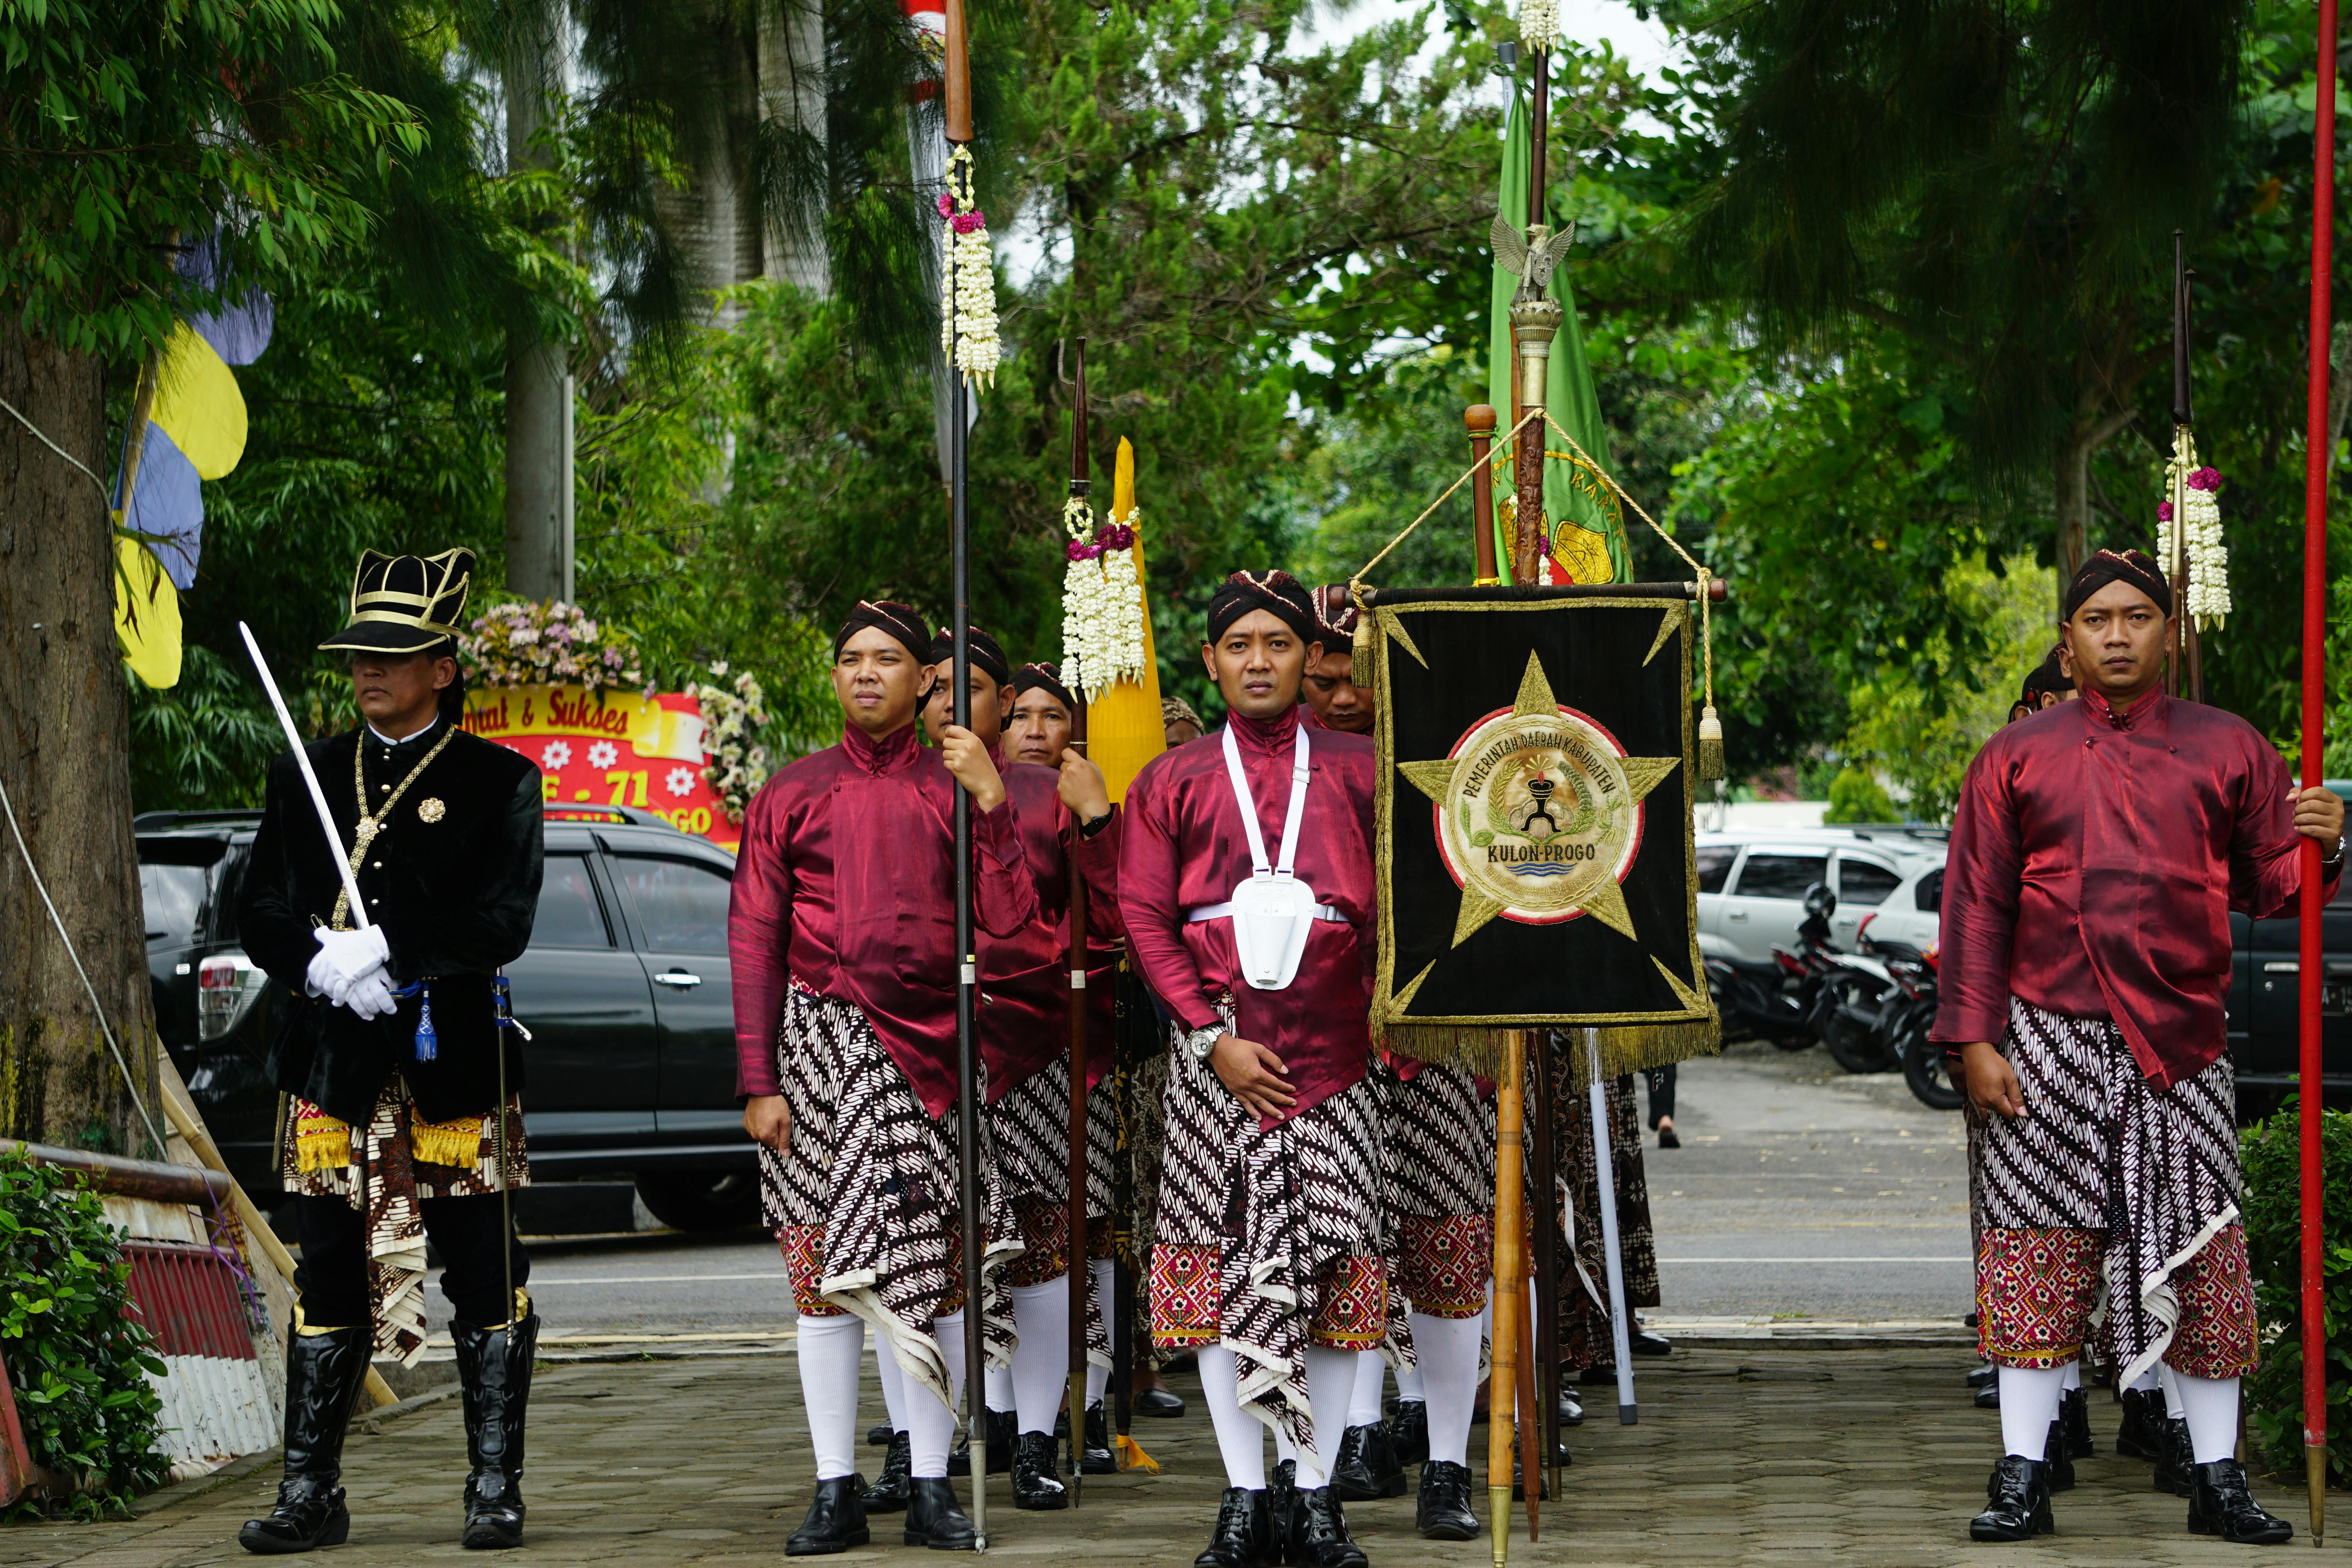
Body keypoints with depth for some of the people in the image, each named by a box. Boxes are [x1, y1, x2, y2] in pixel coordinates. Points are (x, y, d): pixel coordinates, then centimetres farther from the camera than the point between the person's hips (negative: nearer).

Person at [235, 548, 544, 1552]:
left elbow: (503, 922, -10)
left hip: (452, 1064, -3)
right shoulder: (306, 779, 12)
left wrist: (387, 952, -18)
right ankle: (310, 1493, 11)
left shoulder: (499, 784, 1)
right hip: (332, 1068, 3)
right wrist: (321, 962, -12)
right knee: (329, 1278, 6)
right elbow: (258, 913, 7)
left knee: (484, 1280, 1)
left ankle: (496, 1488, 8)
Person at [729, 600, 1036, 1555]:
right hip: (822, 1041, 0)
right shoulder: (792, 795, 6)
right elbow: (753, 940, 3)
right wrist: (758, 1082, -4)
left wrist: (991, 798, -12)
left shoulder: (954, 788, 7)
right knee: (822, 1262, -2)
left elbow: (1007, 921, -4)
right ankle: (836, 1493, 3)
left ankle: (931, 1488, 7)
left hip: (928, 1046, 1)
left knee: (940, 1261, 0)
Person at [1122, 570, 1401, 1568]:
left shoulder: (1358, 770, 10)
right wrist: (1213, 1036, -7)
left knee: (1335, 1262, -2)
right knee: (1220, 1262, -2)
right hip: (1219, 1050, 0)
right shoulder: (1172, 781, 10)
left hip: (1332, 1047, 0)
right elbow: (1144, 916, 3)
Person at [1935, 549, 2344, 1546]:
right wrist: (1972, 1040, -4)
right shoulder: (2016, 757, 7)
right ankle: (2022, 1477, 3)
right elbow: (1975, 906, 4)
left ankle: (2218, 1481, 7)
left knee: (2202, 1253, 1)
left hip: (2182, 1043, 1)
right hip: (2049, 1042, -1)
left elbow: (2269, 882, 8)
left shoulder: (2227, 749, 9)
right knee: (2040, 1249, -2)